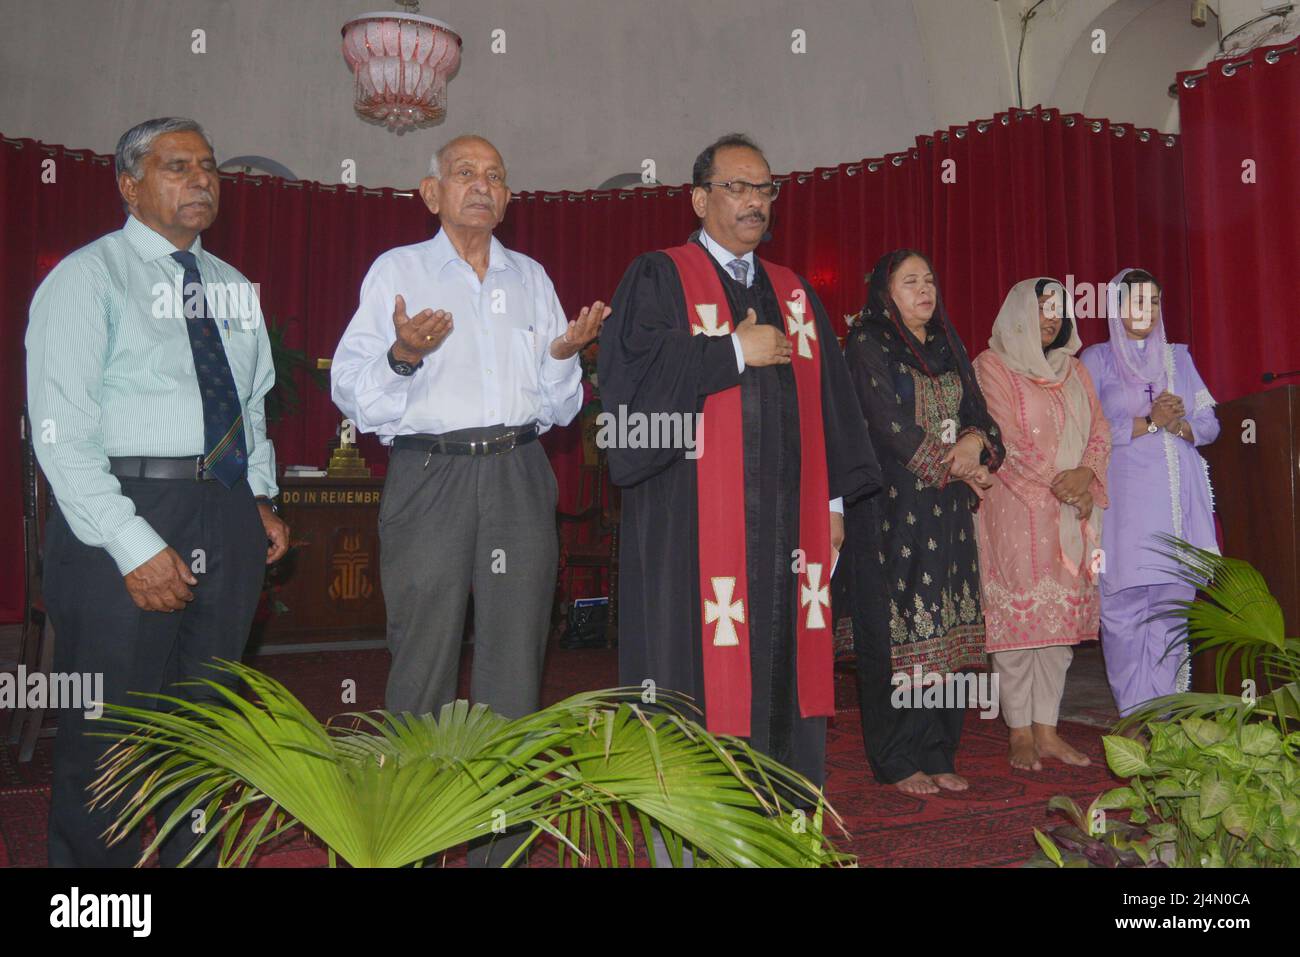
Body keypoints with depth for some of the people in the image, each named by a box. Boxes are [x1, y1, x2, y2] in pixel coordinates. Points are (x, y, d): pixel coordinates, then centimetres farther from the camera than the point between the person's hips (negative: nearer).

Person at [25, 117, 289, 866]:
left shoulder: (233, 287, 15)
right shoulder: (89, 278, -4)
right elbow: (62, 429, -12)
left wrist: (262, 498, 6)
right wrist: (133, 544, -19)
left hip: (229, 521, 6)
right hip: (124, 516, -6)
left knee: (203, 721, 17)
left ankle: (194, 857, 33)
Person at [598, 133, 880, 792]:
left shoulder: (794, 293, 19)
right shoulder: (658, 278, 3)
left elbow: (829, 397, 18)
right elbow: (627, 371, -13)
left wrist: (833, 498, 11)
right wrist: (735, 352, -9)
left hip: (786, 519, 5)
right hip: (693, 522, -5)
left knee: (783, 667, 8)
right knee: (700, 671, -2)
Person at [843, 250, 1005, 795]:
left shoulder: (948, 348, 18)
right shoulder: (868, 346, -2)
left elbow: (978, 413, 14)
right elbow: (891, 424, -11)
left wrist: (975, 443, -9)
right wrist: (956, 466, -7)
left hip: (948, 508, 6)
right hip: (892, 508, -6)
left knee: (945, 631, 5)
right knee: (896, 631, -4)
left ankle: (937, 754, 15)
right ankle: (896, 761, 6)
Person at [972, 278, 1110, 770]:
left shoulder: (1073, 369, 18)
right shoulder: (992, 366, 0)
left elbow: (1099, 430, 10)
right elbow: (1004, 439, -10)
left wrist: (1085, 475, -9)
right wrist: (1056, 483, -15)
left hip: (1071, 515, 6)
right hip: (1016, 510, -5)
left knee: (1061, 618, 5)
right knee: (1016, 617, -5)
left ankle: (1047, 729, 13)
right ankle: (1020, 733, 4)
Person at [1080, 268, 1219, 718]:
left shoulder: (1178, 357, 18)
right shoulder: (1096, 359, 7)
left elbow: (1209, 423, 14)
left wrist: (1180, 424, -6)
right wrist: (1150, 422, -10)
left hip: (1179, 498, 4)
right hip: (1127, 498, -3)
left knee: (1173, 604, 1)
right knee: (1124, 606, -7)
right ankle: (1135, 715, 2)